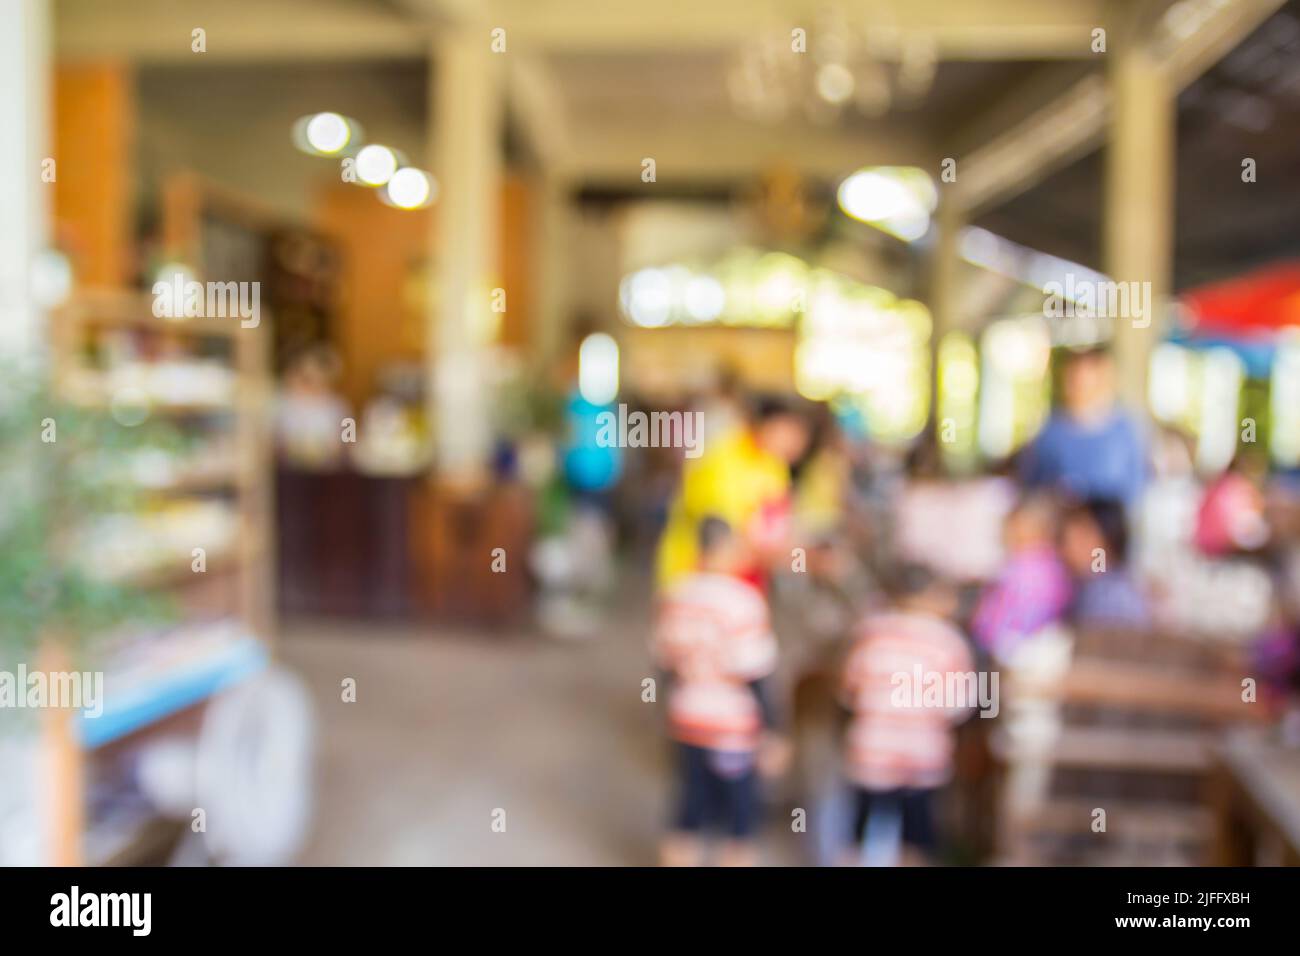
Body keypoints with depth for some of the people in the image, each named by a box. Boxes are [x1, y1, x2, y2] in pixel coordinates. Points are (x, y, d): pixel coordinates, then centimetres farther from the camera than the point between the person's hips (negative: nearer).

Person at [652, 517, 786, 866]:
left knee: (692, 802, 17)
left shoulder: (676, 595, -2)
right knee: (741, 811, 11)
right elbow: (754, 678, -17)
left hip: (687, 723, 6)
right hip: (735, 730, -5)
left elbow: (665, 661, 6)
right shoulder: (742, 601, -19)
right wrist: (771, 734, -9)